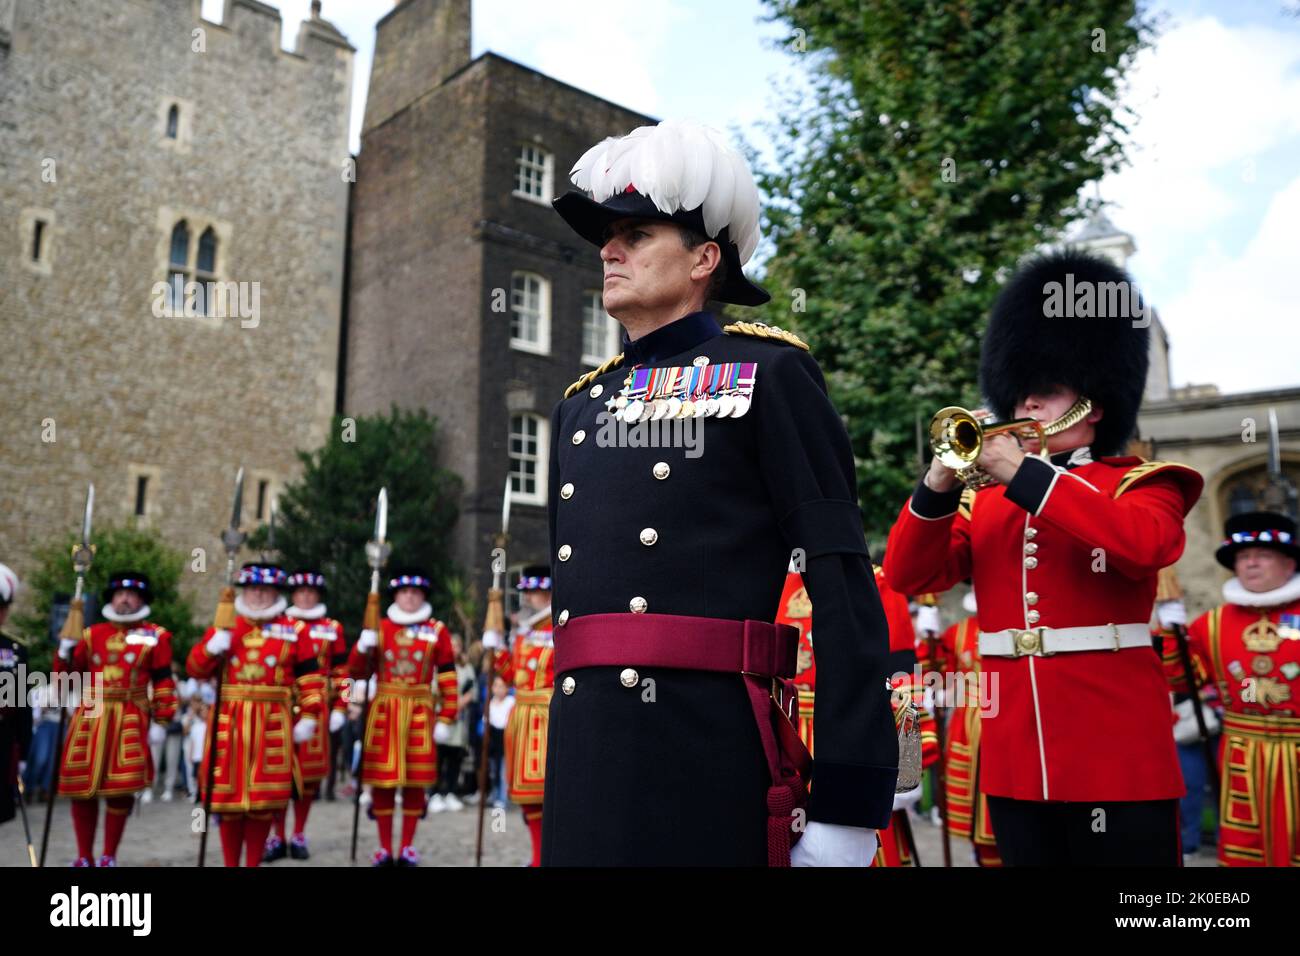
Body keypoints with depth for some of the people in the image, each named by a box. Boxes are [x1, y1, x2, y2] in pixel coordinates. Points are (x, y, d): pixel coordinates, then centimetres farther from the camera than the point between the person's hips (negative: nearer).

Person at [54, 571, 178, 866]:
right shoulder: (92, 634, 12)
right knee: (81, 788, 6)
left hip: (130, 721, -3)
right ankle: (84, 857, 20)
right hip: (89, 719, 3)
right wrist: (65, 651, -4)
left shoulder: (156, 636, 4)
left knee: (121, 789, -3)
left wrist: (160, 721, -4)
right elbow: (68, 675, 14)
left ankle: (109, 856, 13)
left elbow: (163, 683, 1)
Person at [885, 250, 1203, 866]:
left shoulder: (1140, 484, 3)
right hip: (1013, 756, 4)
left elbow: (1144, 544, -20)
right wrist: (938, 486, -12)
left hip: (1114, 754, -3)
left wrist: (1023, 473, -19)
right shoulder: (981, 497, 13)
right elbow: (907, 575, 3)